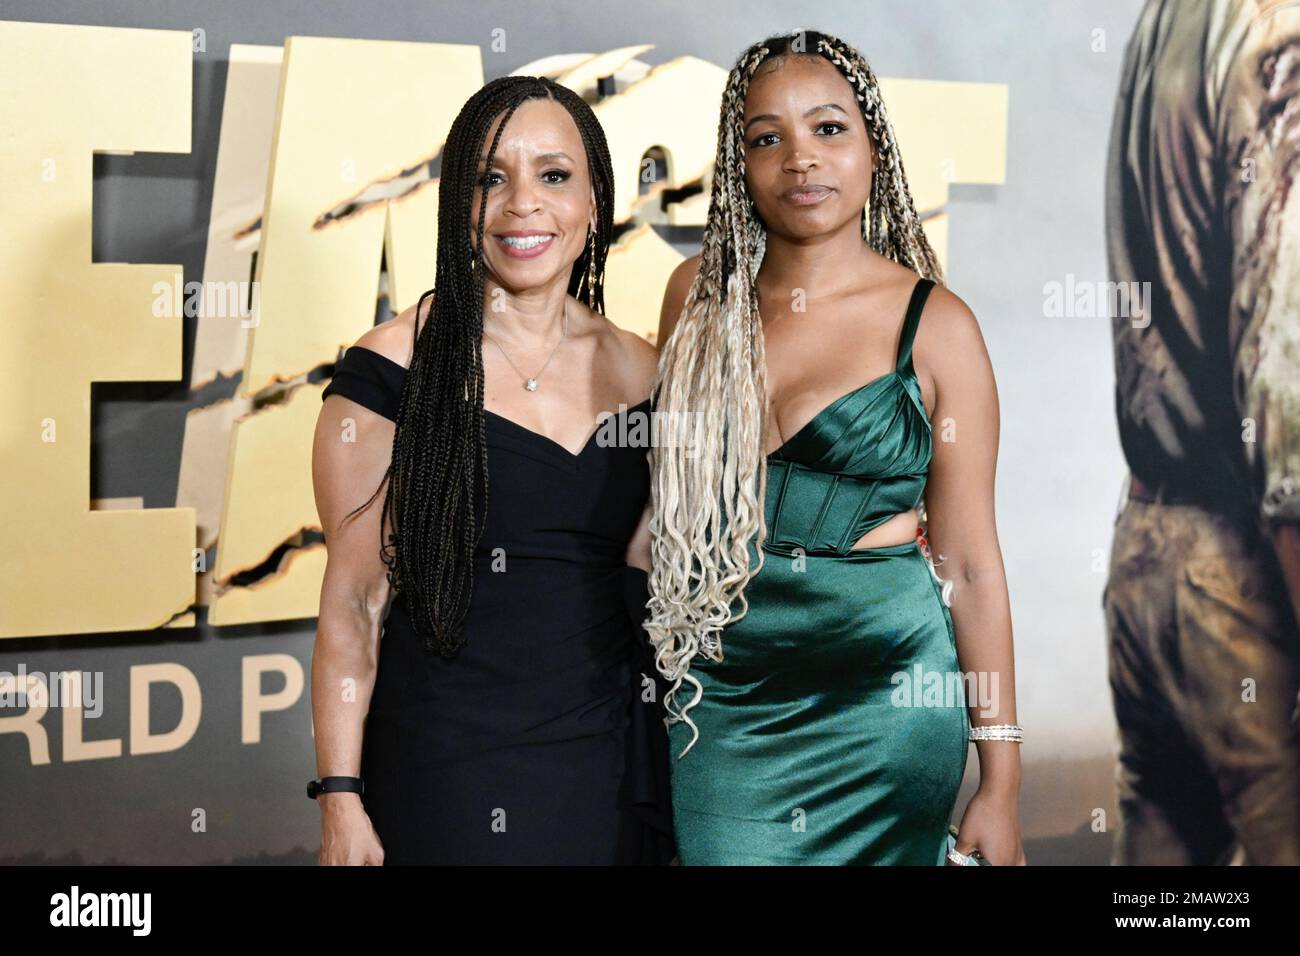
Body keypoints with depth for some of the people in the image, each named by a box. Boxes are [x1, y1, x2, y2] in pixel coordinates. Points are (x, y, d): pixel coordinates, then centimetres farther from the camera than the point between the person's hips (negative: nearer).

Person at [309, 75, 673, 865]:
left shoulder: (642, 376, 4)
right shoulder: (398, 366, -8)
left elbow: (646, 585, 11)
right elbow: (354, 598, -8)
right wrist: (341, 800, -11)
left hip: (609, 769, 4)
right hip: (447, 770, -4)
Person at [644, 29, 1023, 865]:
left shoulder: (934, 324, -5)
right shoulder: (700, 295, 4)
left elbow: (972, 564, -3)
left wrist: (1002, 784, -4)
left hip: (881, 696, -2)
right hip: (719, 699, 2)